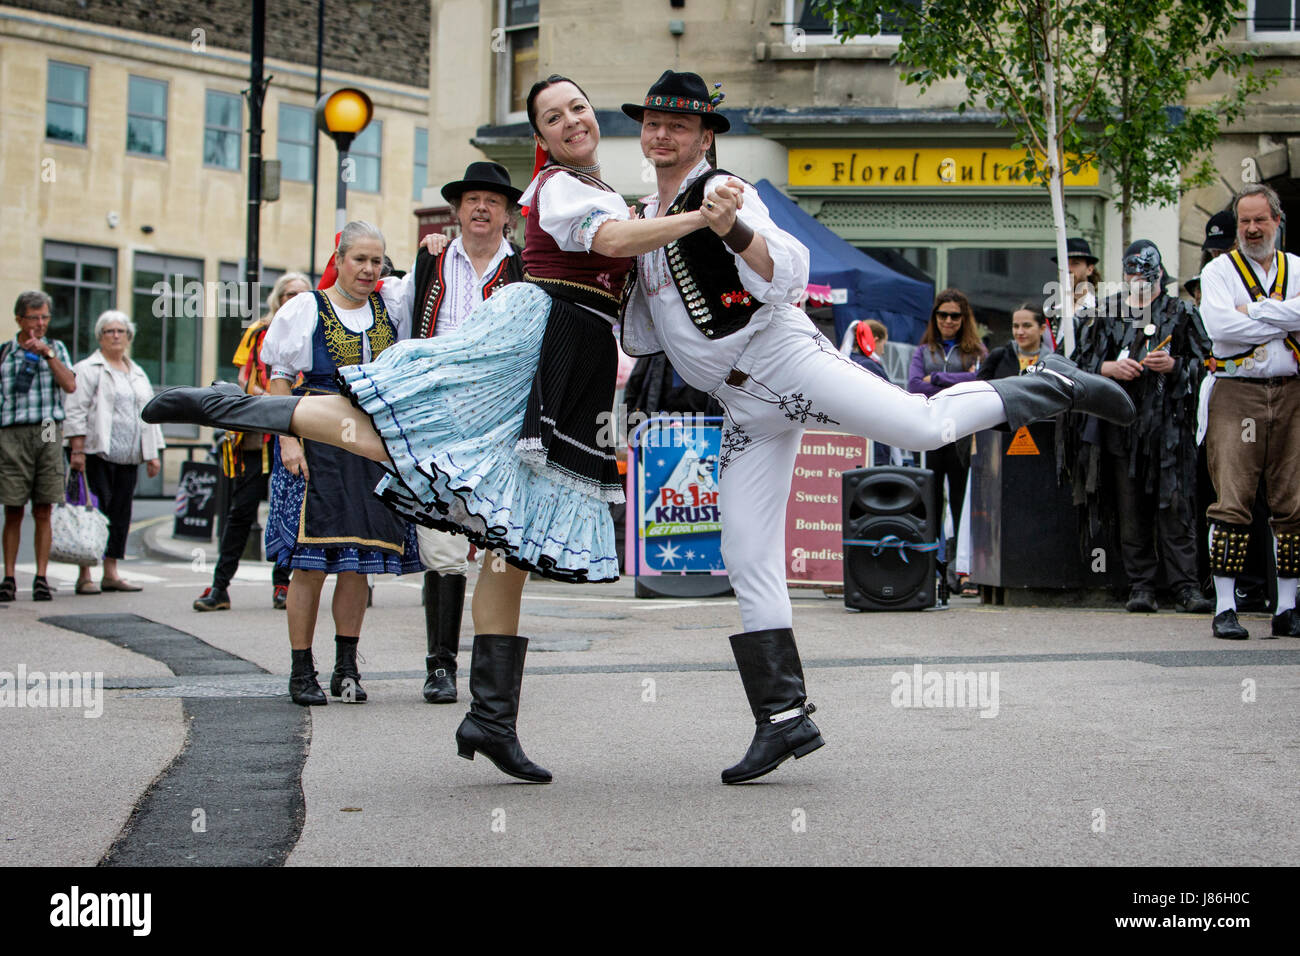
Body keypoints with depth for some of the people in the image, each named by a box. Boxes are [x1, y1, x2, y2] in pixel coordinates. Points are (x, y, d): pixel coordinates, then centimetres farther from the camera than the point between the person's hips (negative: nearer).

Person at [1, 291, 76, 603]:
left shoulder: (56, 348, 14)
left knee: (43, 512, 1)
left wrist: (47, 354, -9)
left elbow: (70, 386, 0)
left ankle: (41, 578, 3)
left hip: (49, 433, 1)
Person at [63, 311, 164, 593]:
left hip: (128, 458, 6)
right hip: (97, 453, -6)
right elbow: (76, 411, -6)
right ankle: (85, 575, -6)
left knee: (121, 514, 5)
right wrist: (77, 450, -15)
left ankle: (111, 573, 10)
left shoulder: (138, 374, 22)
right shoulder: (88, 369, 2)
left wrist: (153, 454, 14)